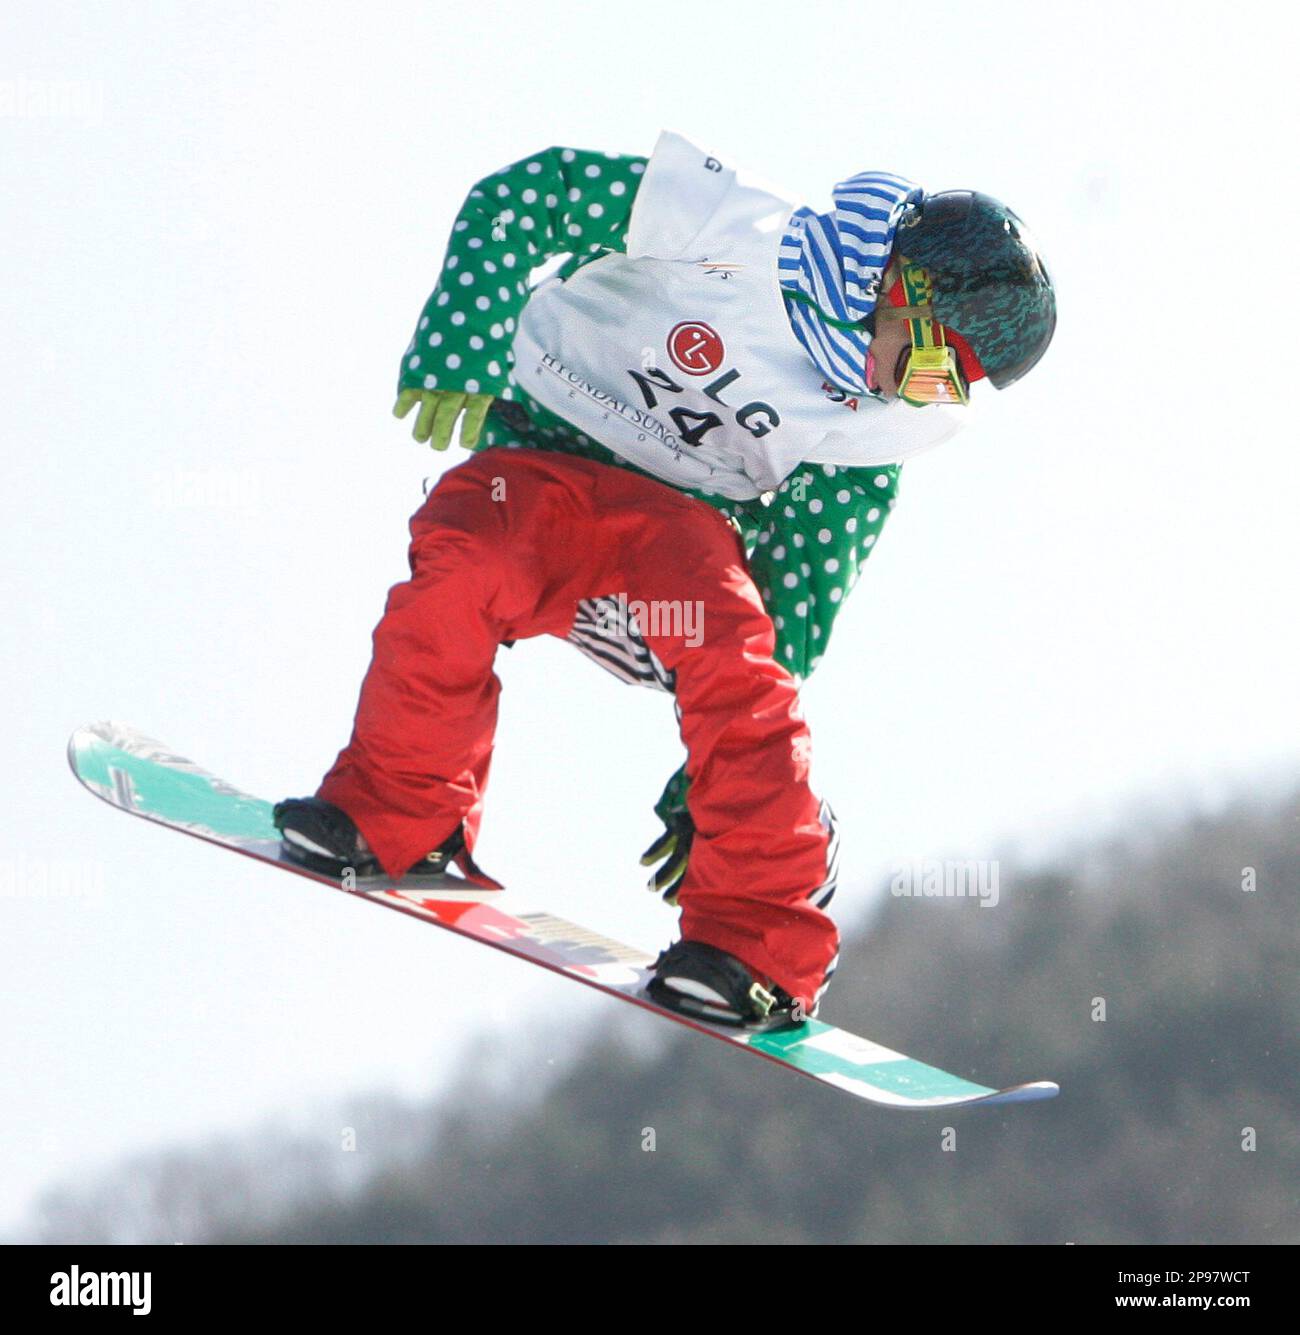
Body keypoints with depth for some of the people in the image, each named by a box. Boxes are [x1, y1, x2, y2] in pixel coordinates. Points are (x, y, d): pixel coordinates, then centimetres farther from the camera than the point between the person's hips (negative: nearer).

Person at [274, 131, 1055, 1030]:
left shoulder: (873, 441, -4)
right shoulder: (727, 228, -17)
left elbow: (796, 605, 0)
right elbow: (520, 196, -13)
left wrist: (722, 787, -3)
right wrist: (461, 350, -27)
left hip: (682, 524, 2)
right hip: (537, 458, -2)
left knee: (732, 645, -31)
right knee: (462, 559, -35)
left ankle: (762, 948, -24)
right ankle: (399, 820, -12)